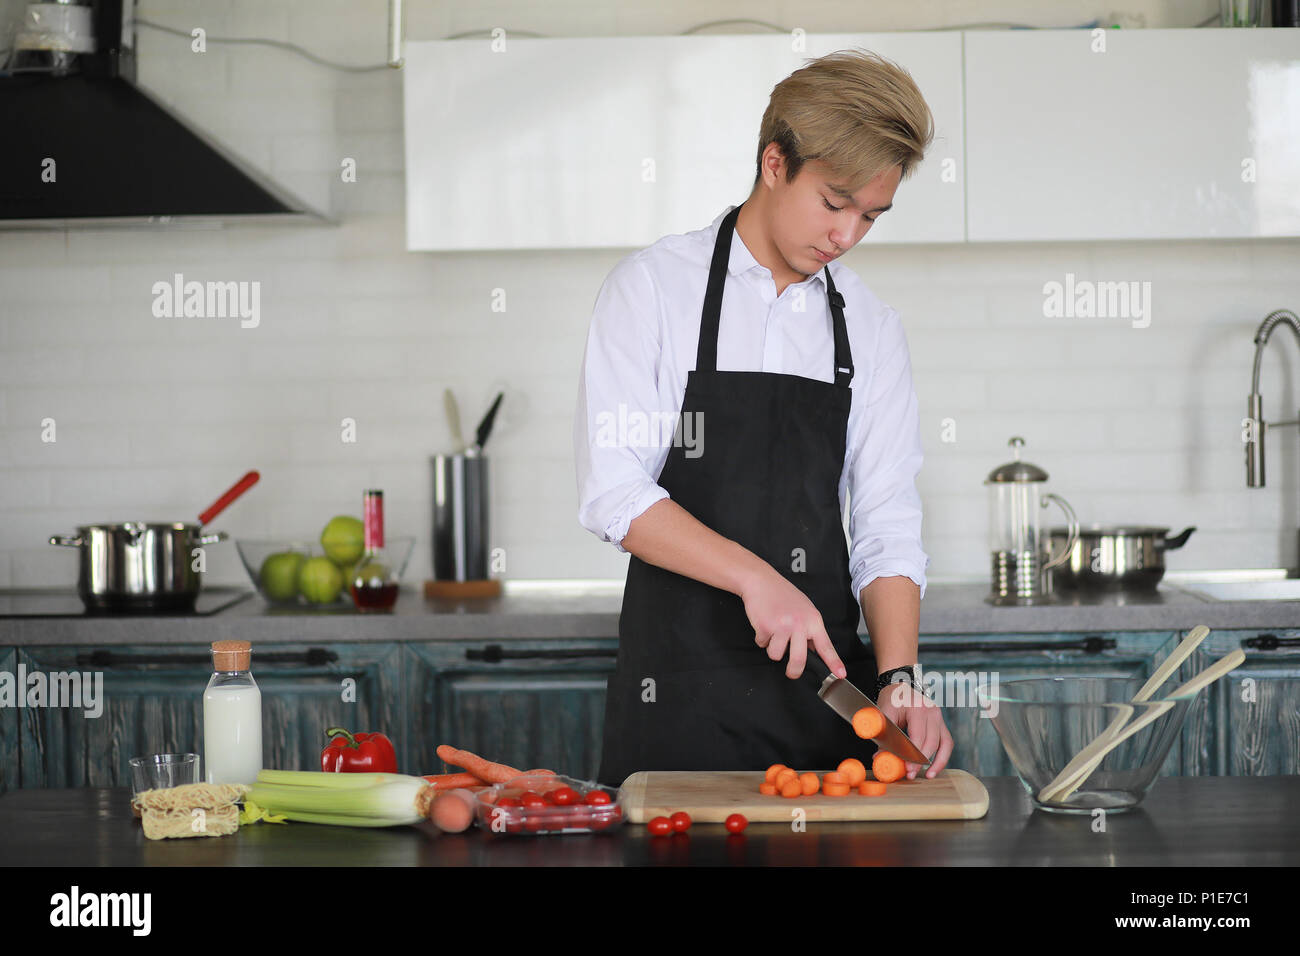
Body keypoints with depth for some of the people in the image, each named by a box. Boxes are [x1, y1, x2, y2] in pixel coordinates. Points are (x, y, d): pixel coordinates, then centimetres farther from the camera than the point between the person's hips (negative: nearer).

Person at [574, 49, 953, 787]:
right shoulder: (653, 289, -3)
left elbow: (887, 526, 5)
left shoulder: (873, 330, 8)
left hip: (824, 680, 3)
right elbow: (613, 493, -10)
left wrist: (898, 679, -10)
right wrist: (756, 578, -20)